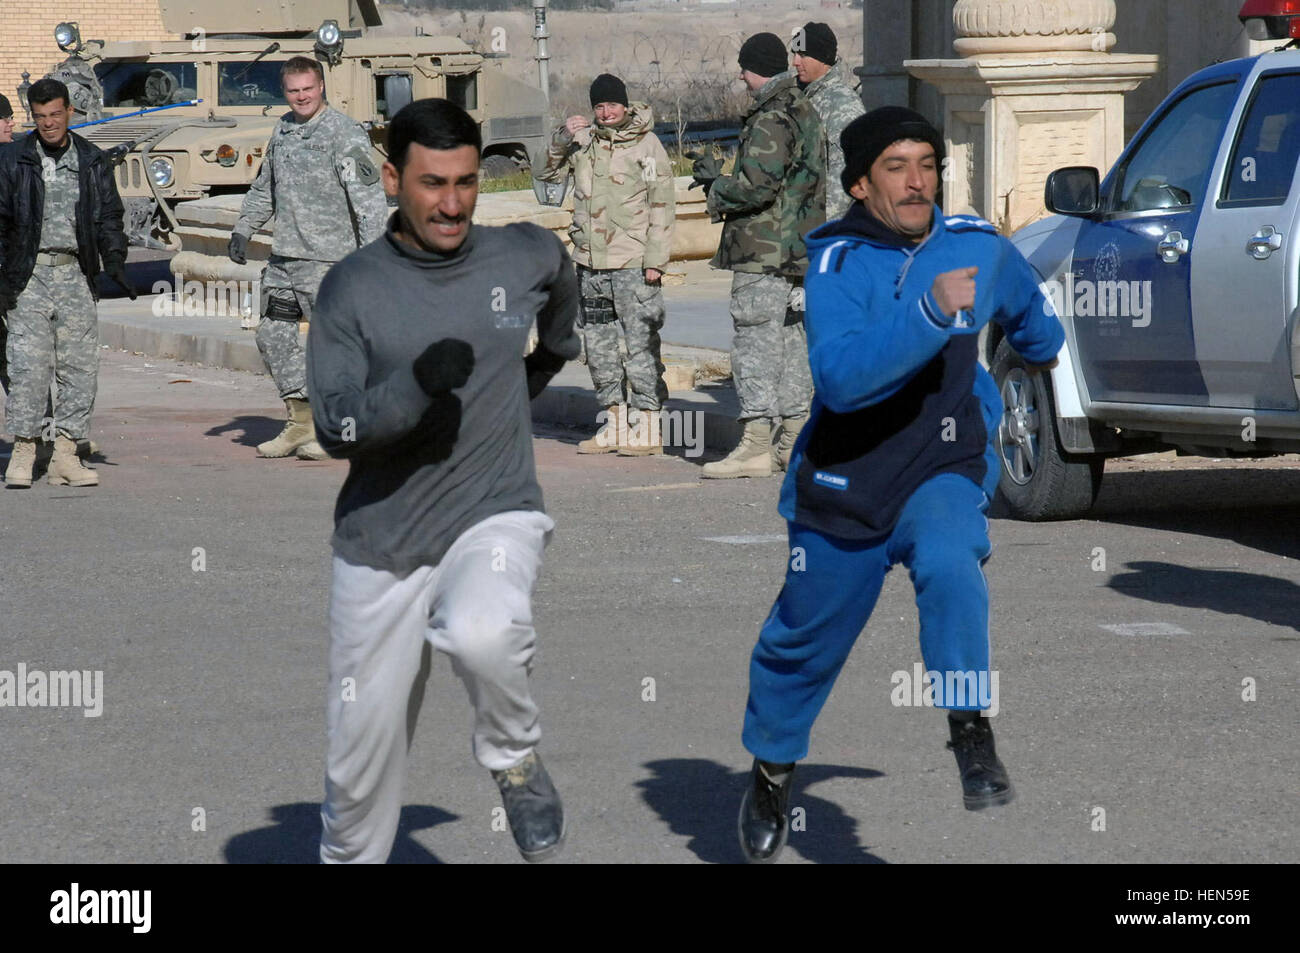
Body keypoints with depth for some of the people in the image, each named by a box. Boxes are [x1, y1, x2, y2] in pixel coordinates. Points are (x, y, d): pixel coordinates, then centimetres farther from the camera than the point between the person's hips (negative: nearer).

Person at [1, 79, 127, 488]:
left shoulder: (93, 162, 10)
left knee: (81, 366, 0)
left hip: (76, 274, 2)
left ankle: (65, 454, 4)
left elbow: (109, 217, 11)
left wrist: (115, 260, -6)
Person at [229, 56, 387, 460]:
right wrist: (243, 230, 22)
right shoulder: (283, 130, 14)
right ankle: (302, 422, 14)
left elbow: (369, 196, -15)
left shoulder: (344, 134, -10)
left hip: (327, 256, -8)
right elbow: (264, 187, 28)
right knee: (273, 334, 7)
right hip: (284, 257, 8)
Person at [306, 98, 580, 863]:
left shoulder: (525, 256, -2)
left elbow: (561, 281, 24)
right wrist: (415, 384, -30)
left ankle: (516, 759, -5)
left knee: (482, 634, -34)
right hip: (382, 542, 1)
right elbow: (334, 426, -14)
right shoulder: (353, 288, -7)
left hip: (495, 519, -1)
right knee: (362, 754, 6)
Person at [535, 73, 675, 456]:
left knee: (640, 342, -7)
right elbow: (549, 173, 18)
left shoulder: (646, 144, -3)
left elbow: (661, 204, -4)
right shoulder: (584, 141, 10)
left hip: (633, 265, -6)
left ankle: (649, 428, -2)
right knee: (598, 344, 11)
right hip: (591, 263, 6)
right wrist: (561, 138, -1)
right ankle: (615, 423, 20)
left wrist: (656, 259, -10)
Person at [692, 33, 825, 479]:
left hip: (763, 254, -10)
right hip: (799, 253, 10)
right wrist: (721, 180, 16)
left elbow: (757, 186, -24)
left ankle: (756, 446, -10)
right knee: (791, 341, 13)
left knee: (755, 343, -8)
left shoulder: (770, 121, -16)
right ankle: (794, 439, 16)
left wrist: (716, 190, -6)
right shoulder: (805, 112, 16)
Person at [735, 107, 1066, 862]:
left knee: (950, 562, -32)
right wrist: (931, 313, -43)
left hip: (946, 469, 1)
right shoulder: (835, 262, -17)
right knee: (805, 638, 13)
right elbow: (838, 376, -34)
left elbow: (1025, 302, 21)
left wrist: (1044, 342, 41)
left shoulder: (978, 246, -5)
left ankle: (972, 732, -23)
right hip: (846, 481, -1)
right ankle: (772, 768, 39)